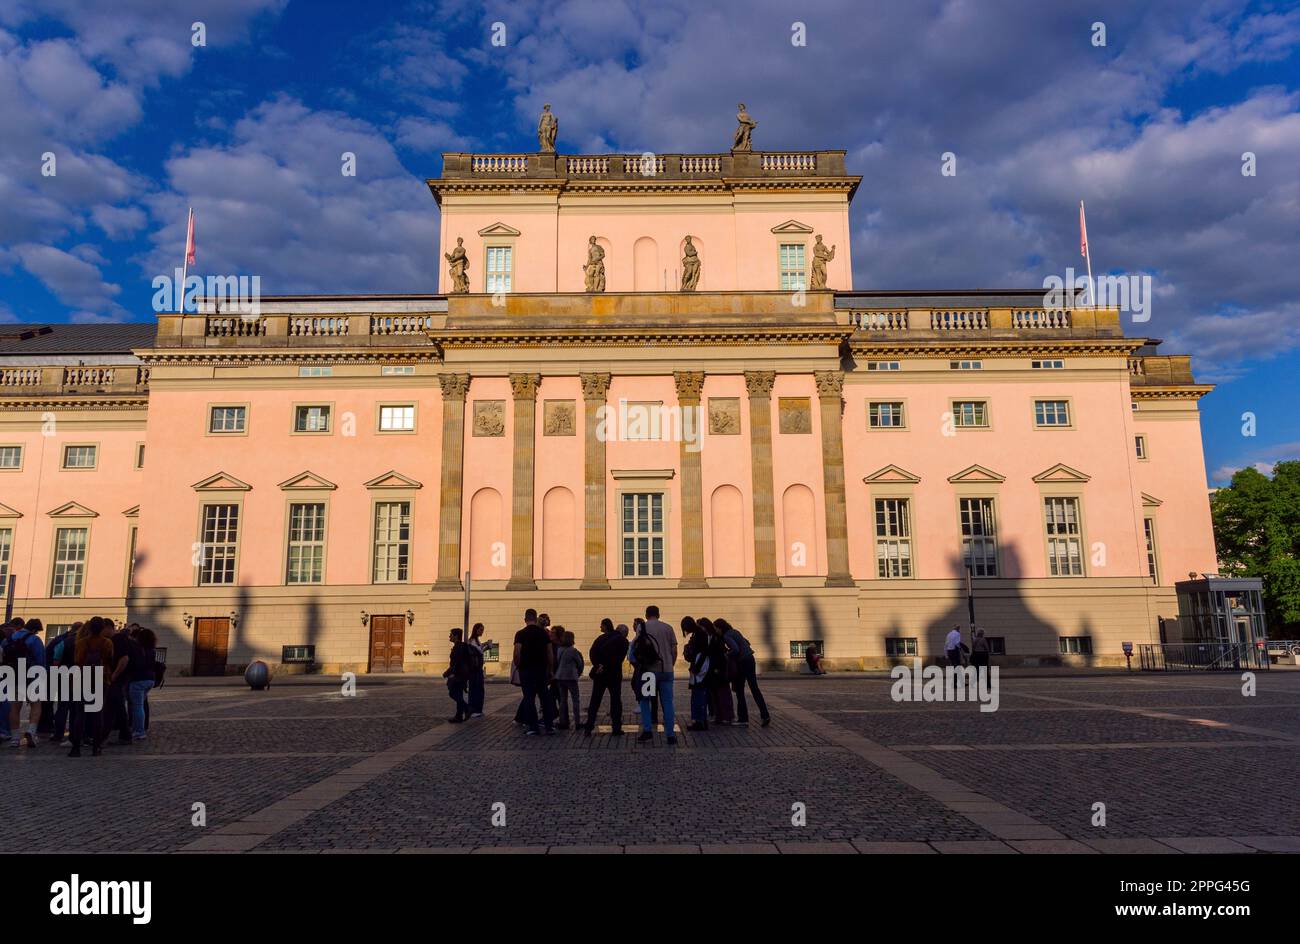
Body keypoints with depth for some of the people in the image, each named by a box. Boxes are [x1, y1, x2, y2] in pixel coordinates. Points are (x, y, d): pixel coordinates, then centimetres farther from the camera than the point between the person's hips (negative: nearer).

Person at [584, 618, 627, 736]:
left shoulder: (602, 637, 8)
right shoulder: (623, 641, 0)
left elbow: (592, 651, -6)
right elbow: (620, 658, -12)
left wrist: (597, 665, -15)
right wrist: (605, 667, -13)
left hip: (599, 673, 3)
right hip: (614, 674, -2)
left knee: (595, 701, 7)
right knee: (615, 700, 6)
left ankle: (589, 728, 5)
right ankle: (616, 728, 6)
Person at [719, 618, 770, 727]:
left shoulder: (726, 636, -12)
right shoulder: (735, 631, 14)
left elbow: (735, 649, -24)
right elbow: (747, 643, 24)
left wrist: (727, 656, -8)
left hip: (742, 662, -8)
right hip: (750, 659, 8)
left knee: (739, 691, 4)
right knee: (754, 689, 8)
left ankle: (743, 718, 7)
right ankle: (765, 715, 4)